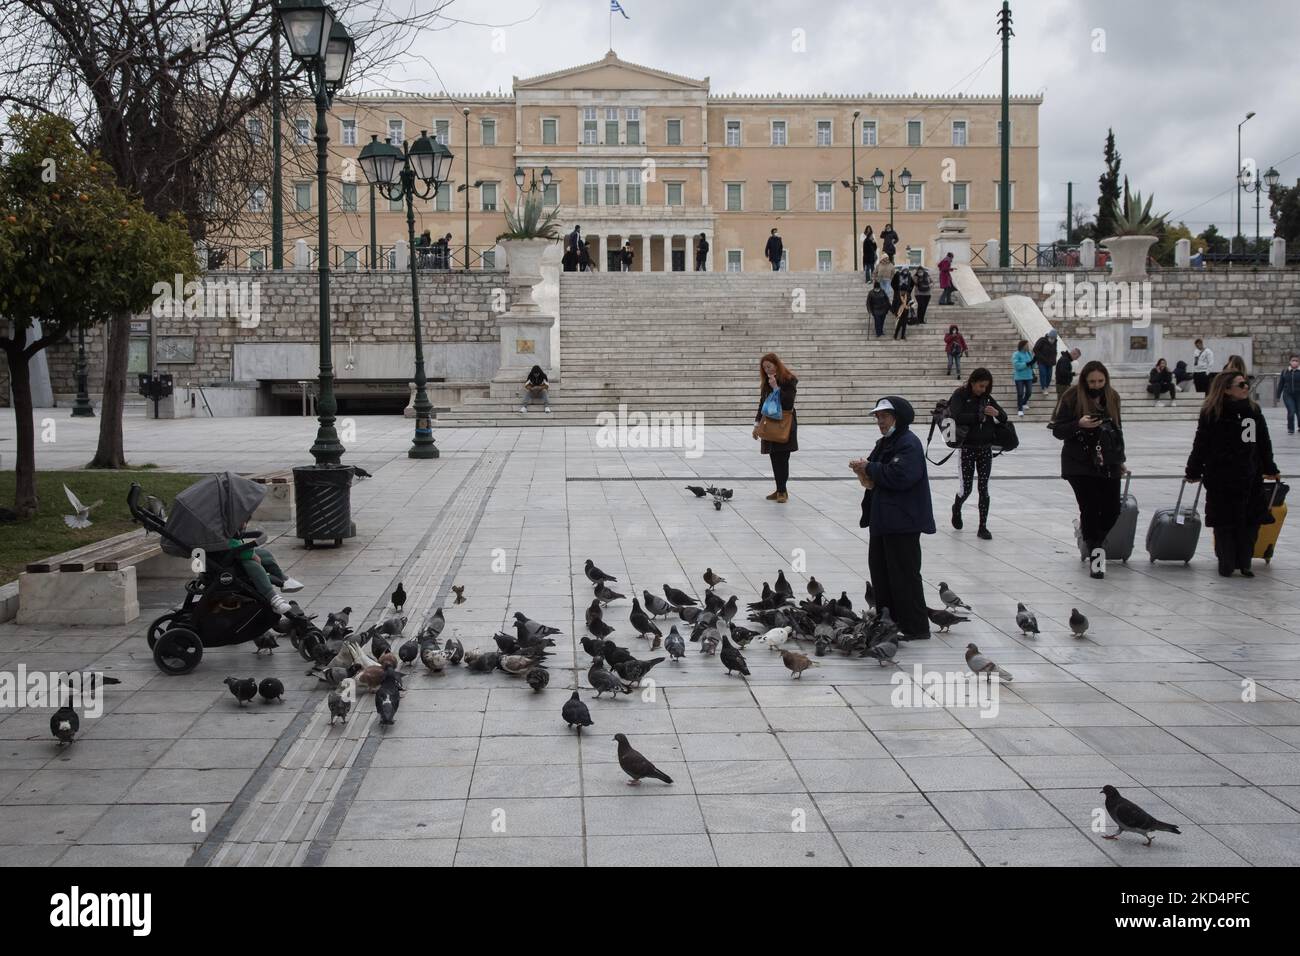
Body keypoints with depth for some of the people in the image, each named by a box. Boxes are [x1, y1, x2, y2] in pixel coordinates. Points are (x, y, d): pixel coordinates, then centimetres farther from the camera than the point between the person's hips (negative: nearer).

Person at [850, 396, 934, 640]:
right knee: (879, 568, 15)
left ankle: (916, 627, 0)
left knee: (904, 574, -6)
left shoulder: (909, 444, -16)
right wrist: (865, 469, 2)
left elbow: (900, 477, -26)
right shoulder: (885, 442, 15)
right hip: (882, 517, 10)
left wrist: (870, 468, -16)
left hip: (903, 521, -10)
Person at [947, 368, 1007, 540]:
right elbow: (957, 416, -21)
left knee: (984, 488, 3)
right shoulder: (960, 395, -7)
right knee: (966, 488, 1)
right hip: (968, 447, -4)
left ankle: (983, 527, 8)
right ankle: (957, 508, 34)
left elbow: (1004, 418, 8)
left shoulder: (987, 397, 6)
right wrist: (980, 416, -21)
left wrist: (996, 413, -15)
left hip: (986, 448, 4)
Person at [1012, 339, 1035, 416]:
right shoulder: (1016, 355, -13)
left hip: (1028, 377, 6)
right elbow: (1016, 365, -25)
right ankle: (1020, 409, 5)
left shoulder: (1029, 353, 4)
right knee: (1020, 393, -4)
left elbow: (1032, 365, 7)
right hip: (1019, 377, -6)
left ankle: (1023, 403, 38)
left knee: (1029, 392, 12)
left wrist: (1033, 361, -16)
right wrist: (1027, 364, -29)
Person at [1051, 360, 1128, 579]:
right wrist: (1079, 425, -24)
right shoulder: (1072, 397, -7)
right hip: (1080, 465, -5)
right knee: (1090, 508, -9)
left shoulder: (1112, 398, 8)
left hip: (1107, 464, 5)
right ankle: (1096, 553, 4)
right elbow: (1058, 430, -6)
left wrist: (1120, 460, 20)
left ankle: (1087, 531, 30)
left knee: (1112, 510, 2)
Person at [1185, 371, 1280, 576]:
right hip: (1221, 478, -5)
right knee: (1225, 522, 2)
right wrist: (1193, 472, 0)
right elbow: (1201, 444, -4)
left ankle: (1244, 563, 16)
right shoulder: (1211, 413, -8)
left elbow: (1264, 443, 16)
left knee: (1251, 521, 5)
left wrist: (1270, 469, 20)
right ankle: (1226, 564, 13)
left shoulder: (1254, 410, 7)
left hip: (1250, 477, 5)